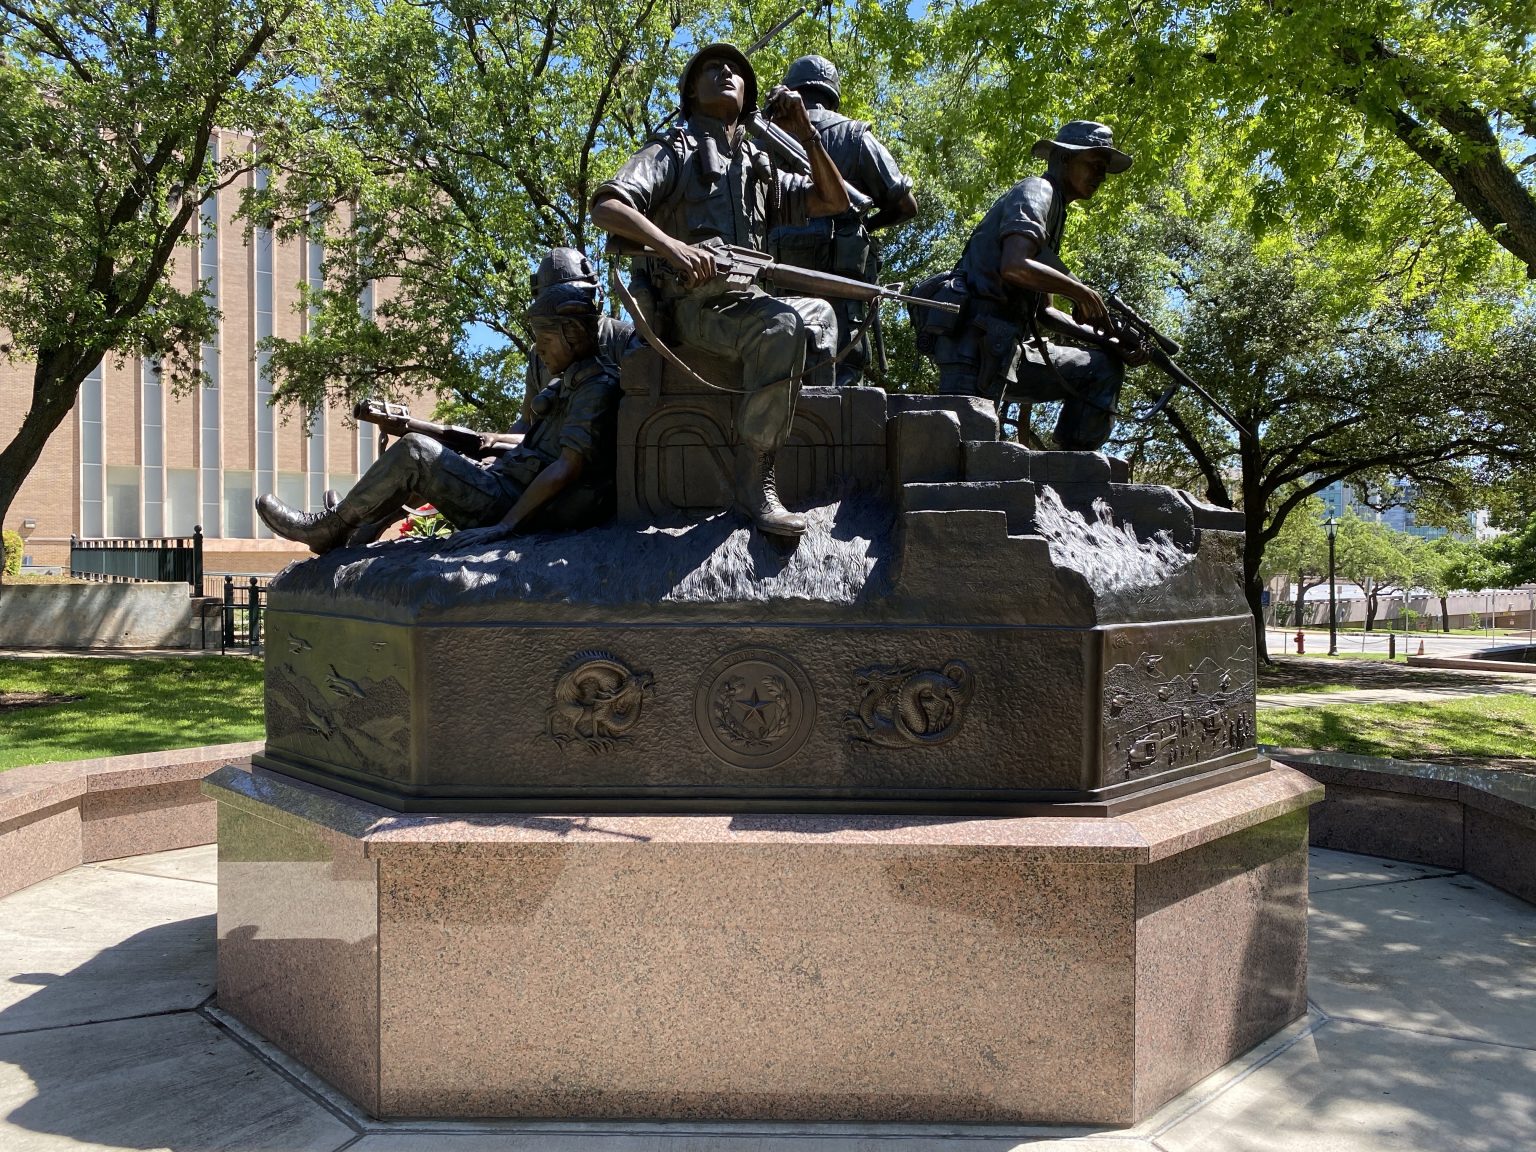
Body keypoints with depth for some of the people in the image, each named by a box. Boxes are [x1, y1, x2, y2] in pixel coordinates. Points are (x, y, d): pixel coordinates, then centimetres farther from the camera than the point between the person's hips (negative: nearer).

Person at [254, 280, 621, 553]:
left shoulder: (598, 388, -14)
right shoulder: (572, 382, 18)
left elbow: (568, 467, -23)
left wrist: (504, 525, -26)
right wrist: (496, 440, 23)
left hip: (517, 506, -11)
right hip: (511, 491, 11)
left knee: (413, 450, -14)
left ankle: (330, 527, 0)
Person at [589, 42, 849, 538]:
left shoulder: (759, 167, 24)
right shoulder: (673, 152, 6)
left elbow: (835, 202, 20)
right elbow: (605, 207, -11)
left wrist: (806, 134, 7)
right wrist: (673, 246, -28)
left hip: (747, 297, 8)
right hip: (693, 303, -7)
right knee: (783, 326, -32)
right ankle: (754, 482, -30)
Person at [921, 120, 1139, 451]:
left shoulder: (1055, 209, 27)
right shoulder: (1036, 191, -1)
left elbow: (1042, 310, 25)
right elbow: (1014, 266, -22)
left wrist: (1106, 340, 15)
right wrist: (1081, 292, -9)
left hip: (1009, 348, 9)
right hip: (975, 341, -9)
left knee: (1104, 368, 12)